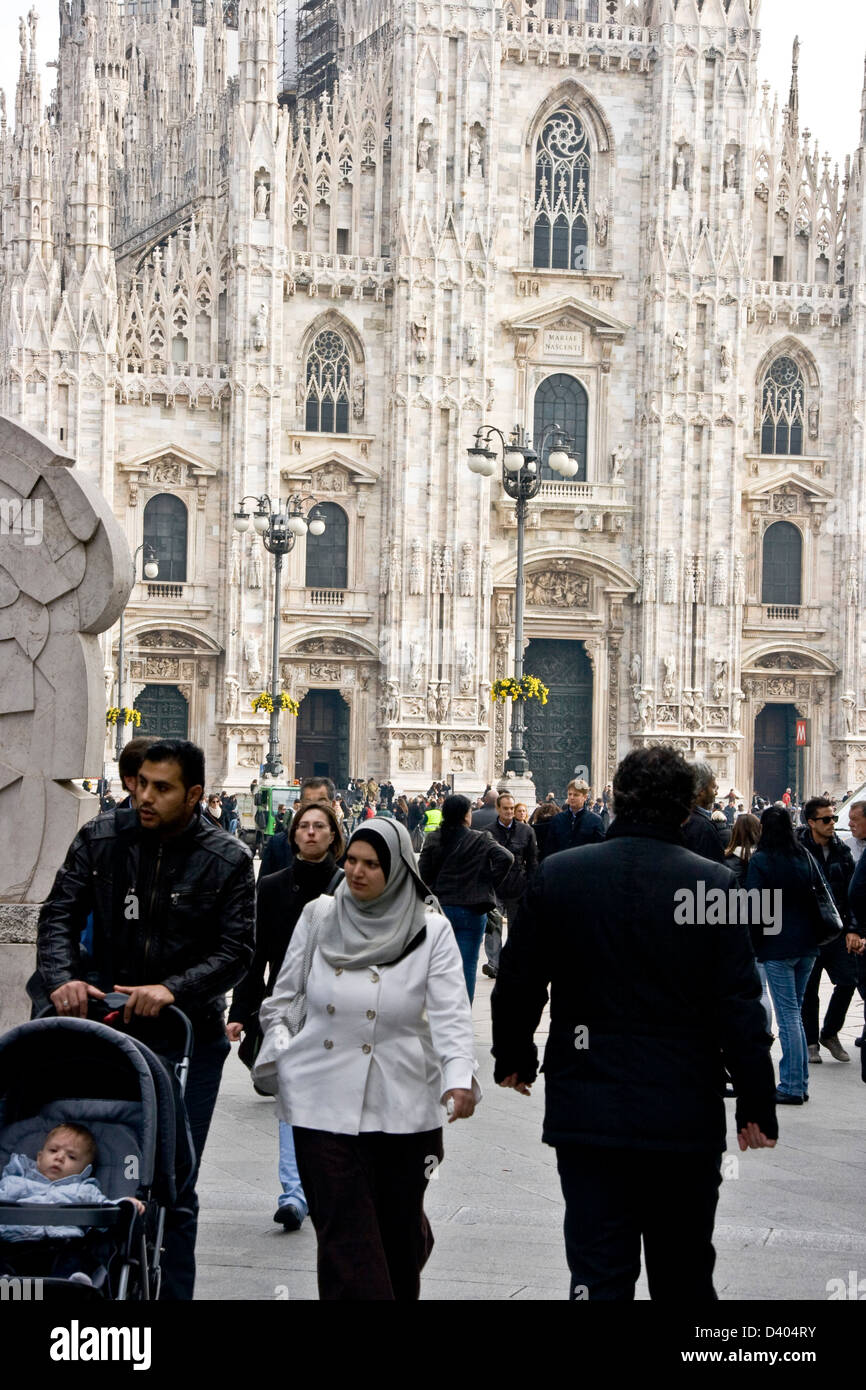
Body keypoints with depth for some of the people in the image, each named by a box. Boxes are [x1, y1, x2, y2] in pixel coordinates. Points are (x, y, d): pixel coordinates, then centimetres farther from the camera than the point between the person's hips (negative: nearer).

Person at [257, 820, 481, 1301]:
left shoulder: (430, 930, -5)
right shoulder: (319, 917, 3)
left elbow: (451, 1013, -14)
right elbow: (281, 999, 14)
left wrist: (459, 1078, -29)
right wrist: (283, 1055, 1)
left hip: (402, 1105, -1)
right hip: (325, 1102, 1)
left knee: (400, 1226, 13)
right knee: (344, 1234, -4)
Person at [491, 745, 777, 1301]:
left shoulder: (557, 874, -3)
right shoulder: (714, 885, -9)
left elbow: (518, 981, 4)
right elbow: (741, 1005, -9)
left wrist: (514, 1057, 21)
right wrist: (757, 1105, 0)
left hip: (586, 1110, 1)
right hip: (685, 1118, -1)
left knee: (600, 1274, 3)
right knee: (684, 1276, 16)